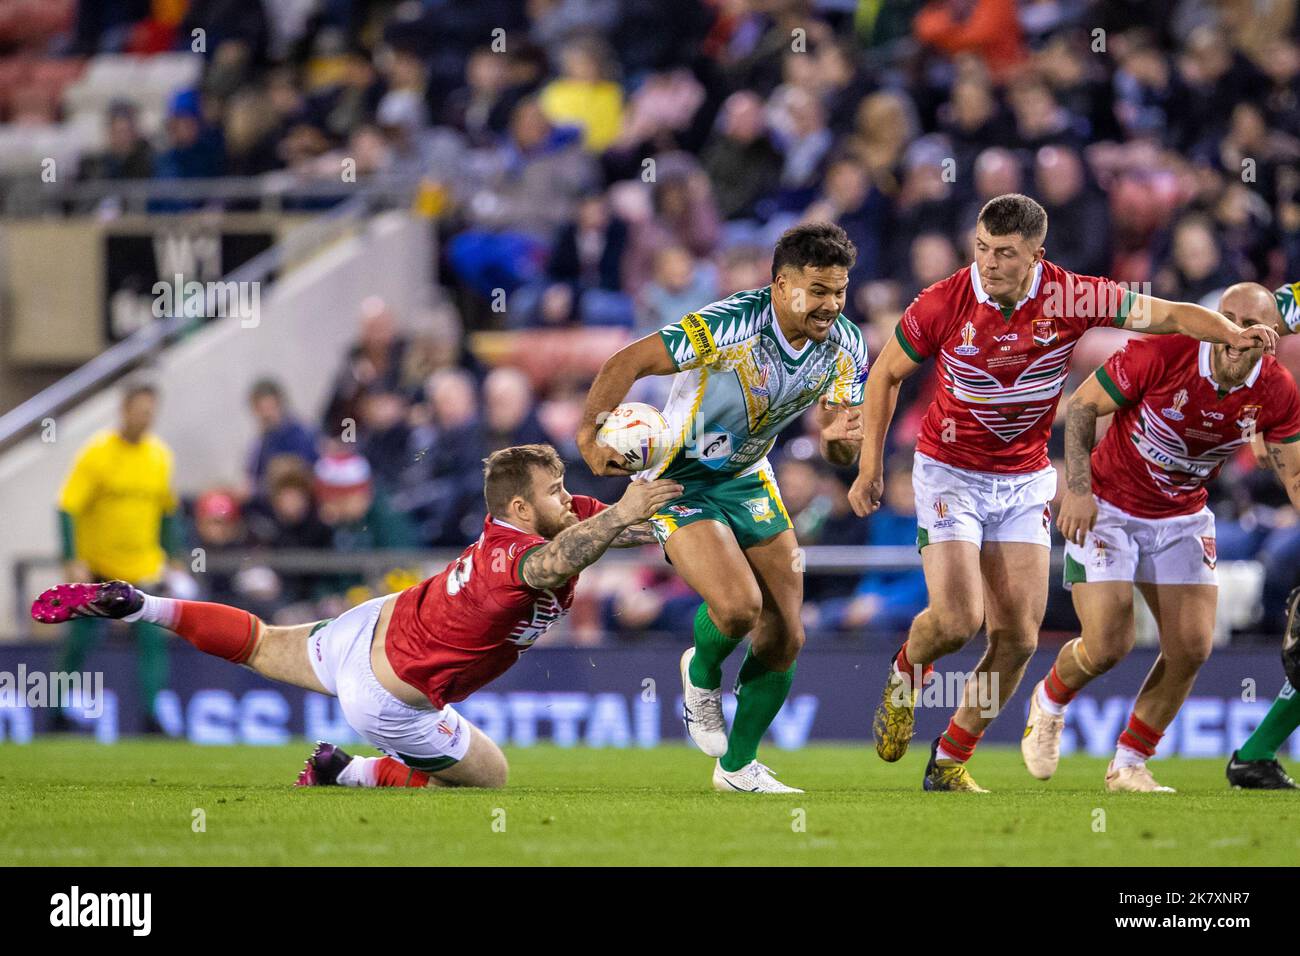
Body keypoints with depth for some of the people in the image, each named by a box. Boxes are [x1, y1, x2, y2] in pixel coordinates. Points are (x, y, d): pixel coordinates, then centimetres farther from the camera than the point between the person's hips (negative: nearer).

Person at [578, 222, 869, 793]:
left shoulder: (846, 347, -10)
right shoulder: (730, 327, -29)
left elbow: (838, 456, -2)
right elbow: (626, 364, -26)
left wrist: (840, 437, -27)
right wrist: (590, 432, -41)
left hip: (748, 480, 6)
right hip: (679, 482, -6)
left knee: (785, 639, 1)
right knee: (738, 606, -27)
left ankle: (738, 767, 21)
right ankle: (702, 673, 10)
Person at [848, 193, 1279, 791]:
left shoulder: (1071, 297, -14)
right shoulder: (943, 304, -16)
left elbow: (1168, 314, -11)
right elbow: (886, 375, -1)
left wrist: (1233, 334, -30)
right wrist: (871, 466, -1)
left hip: (1025, 479, 3)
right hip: (950, 473, -3)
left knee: (1018, 637, -1)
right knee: (956, 619, -18)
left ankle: (950, 762, 15)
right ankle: (905, 675, 18)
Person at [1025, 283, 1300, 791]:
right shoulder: (1164, 352, -25)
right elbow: (1082, 405, -15)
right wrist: (1078, 488, -22)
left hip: (1183, 517, 4)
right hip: (1107, 507, -4)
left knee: (1191, 647, -6)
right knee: (1107, 645, -11)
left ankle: (1128, 764, 14)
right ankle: (1048, 703, 24)